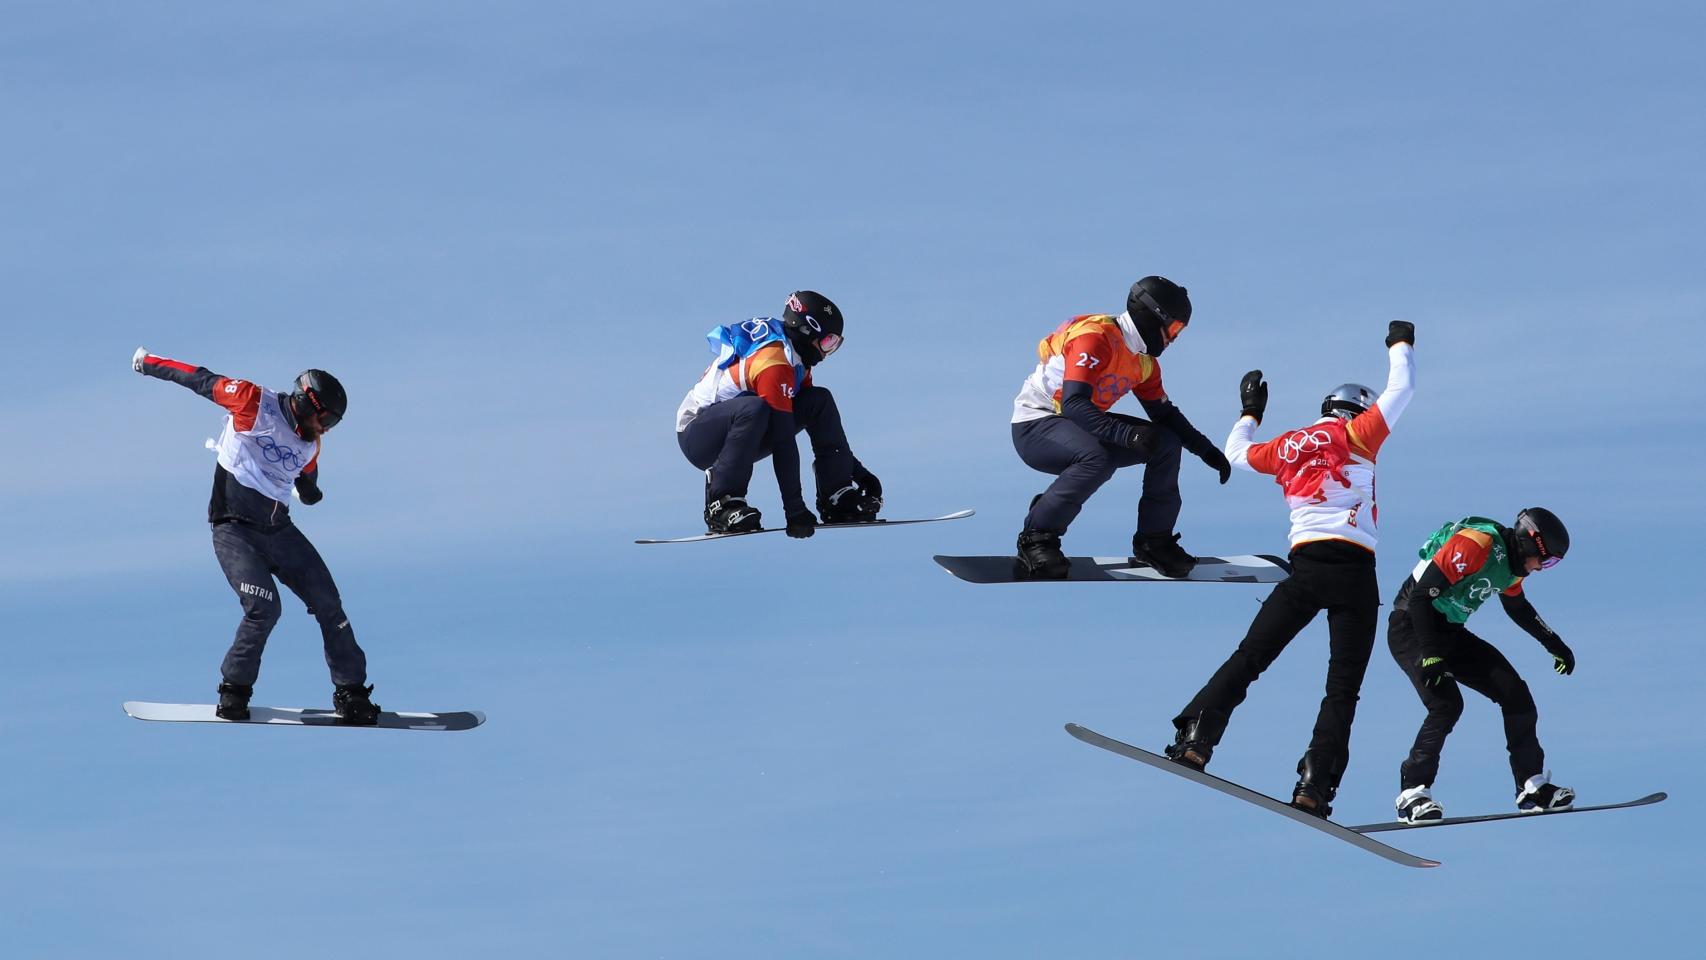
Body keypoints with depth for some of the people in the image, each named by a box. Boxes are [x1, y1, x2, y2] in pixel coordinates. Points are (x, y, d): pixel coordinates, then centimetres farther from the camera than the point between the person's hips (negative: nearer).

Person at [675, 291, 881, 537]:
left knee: (821, 401, -1)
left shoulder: (796, 360, 5)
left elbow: (823, 423, 18)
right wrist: (795, 510, -30)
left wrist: (857, 471, 19)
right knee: (754, 408, -41)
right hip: (698, 439, -10)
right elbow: (783, 442, -29)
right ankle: (722, 506, -32)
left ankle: (838, 499, -3)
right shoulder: (774, 362, -25)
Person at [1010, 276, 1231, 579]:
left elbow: (1164, 412, 17)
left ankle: (1154, 540, 8)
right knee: (1097, 459, -37)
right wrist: (1128, 434, -42)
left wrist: (1207, 450, 9)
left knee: (1166, 444, -3)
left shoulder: (1144, 360, 5)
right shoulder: (1095, 338, -24)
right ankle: (1036, 538, -21)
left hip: (1079, 425, 9)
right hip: (1033, 427, -9)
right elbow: (1073, 405, -34)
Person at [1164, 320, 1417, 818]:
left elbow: (1235, 452, 37)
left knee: (1249, 658, 8)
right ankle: (1315, 784, -11)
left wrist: (1250, 411, 55)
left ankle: (1196, 737, -9)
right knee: (1343, 686, 0)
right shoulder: (1354, 436, 7)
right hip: (1352, 570, -3)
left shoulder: (1286, 446, 19)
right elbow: (1400, 390, 13)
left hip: (1304, 567, 3)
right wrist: (1400, 345, 32)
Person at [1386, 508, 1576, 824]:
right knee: (1447, 703, -27)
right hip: (1412, 628, -9)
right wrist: (1430, 654, -31)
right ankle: (1413, 792, -18)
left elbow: (1518, 608, 28)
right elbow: (1422, 592, -28)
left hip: (1449, 632, 9)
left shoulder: (1513, 562, 6)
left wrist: (1555, 644, 32)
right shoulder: (1476, 545, -24)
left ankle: (1533, 787, 10)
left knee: (1514, 693, 2)